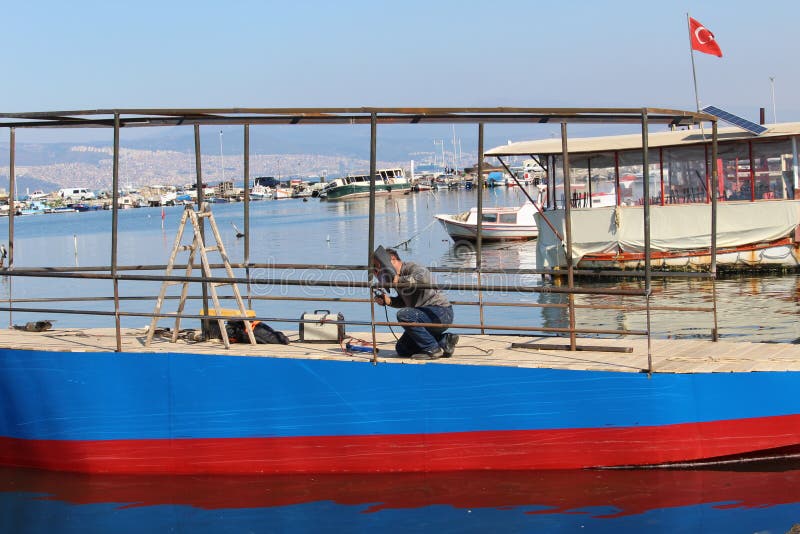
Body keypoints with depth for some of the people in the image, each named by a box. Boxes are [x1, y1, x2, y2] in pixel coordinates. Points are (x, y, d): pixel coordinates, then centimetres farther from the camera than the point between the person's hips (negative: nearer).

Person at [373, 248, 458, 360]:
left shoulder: (412, 267, -15)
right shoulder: (398, 275, 13)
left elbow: (423, 278, -40)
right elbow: (403, 302, 24)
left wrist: (399, 280, -27)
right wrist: (388, 301, 3)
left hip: (442, 313, -10)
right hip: (428, 314, 10)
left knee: (403, 314, -32)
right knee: (401, 349, 9)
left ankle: (432, 349, -18)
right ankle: (444, 341, 11)